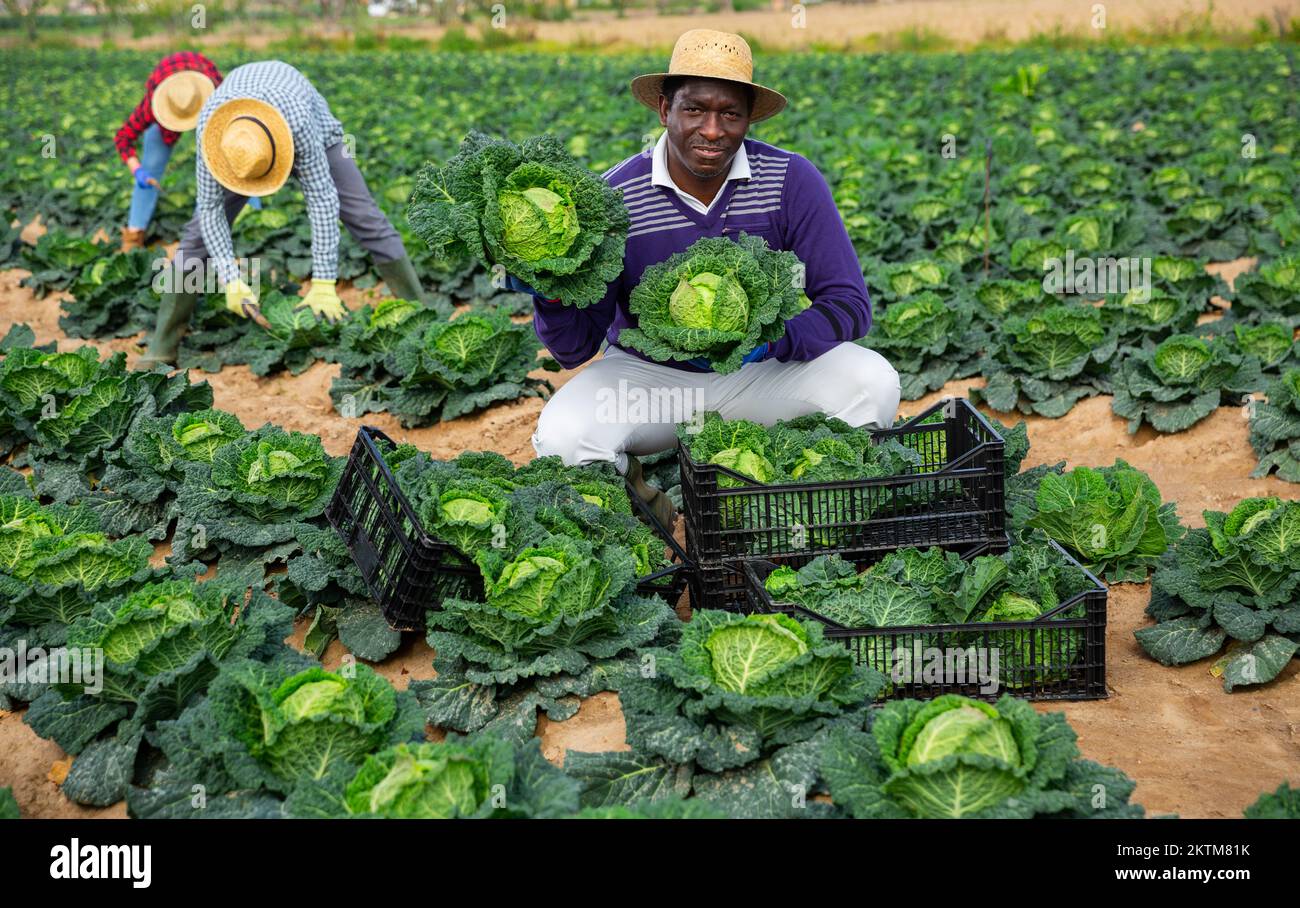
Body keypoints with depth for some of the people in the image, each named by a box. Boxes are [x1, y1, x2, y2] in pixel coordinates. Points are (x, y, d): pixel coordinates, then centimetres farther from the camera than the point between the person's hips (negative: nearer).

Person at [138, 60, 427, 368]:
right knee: (201, 232, -10)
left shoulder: (299, 122, -47)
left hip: (313, 133, -1)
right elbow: (209, 205, -33)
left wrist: (323, 283, -47)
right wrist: (229, 279, -41)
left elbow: (322, 199, -44)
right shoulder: (212, 125, -39)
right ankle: (163, 346, -2)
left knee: (365, 219, -15)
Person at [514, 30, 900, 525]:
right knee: (562, 437, -30)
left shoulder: (793, 181, -14)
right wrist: (551, 298, -36)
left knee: (873, 382, -25)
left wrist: (774, 340, -32)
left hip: (762, 370, 1)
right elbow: (574, 348, -12)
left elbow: (849, 304, -14)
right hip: (649, 373, -1)